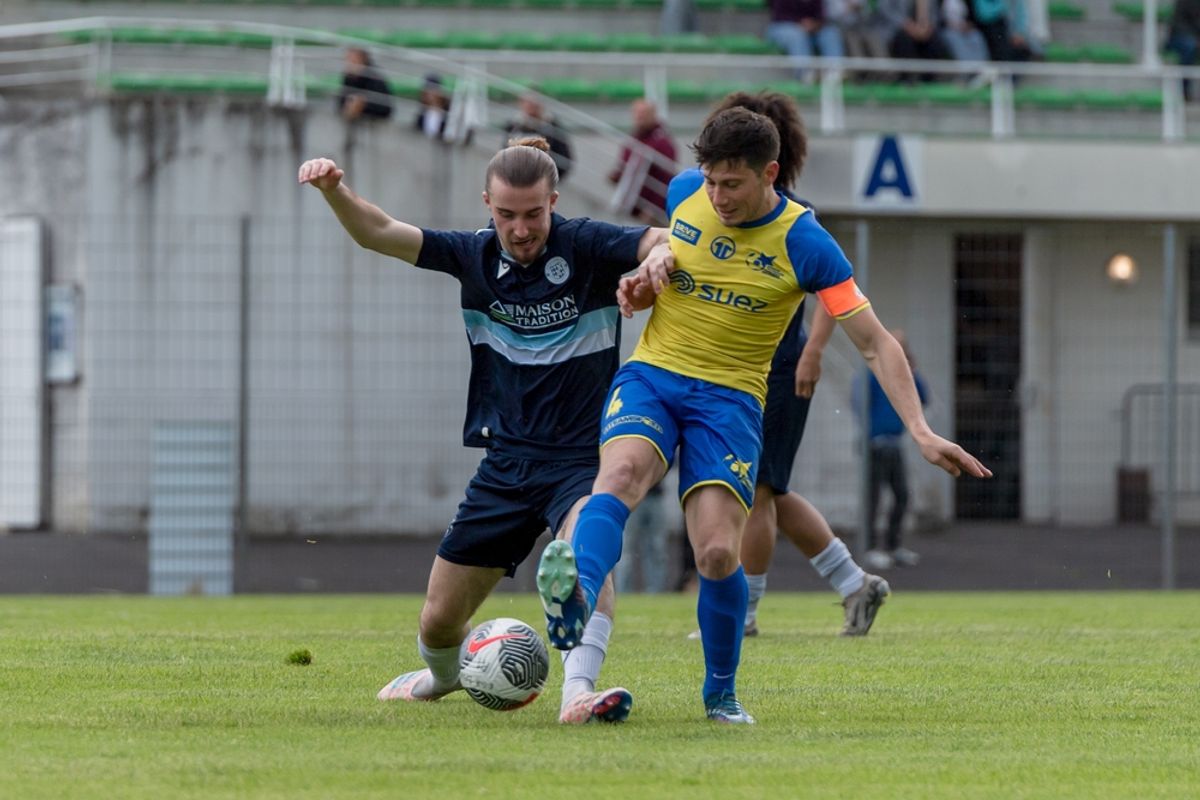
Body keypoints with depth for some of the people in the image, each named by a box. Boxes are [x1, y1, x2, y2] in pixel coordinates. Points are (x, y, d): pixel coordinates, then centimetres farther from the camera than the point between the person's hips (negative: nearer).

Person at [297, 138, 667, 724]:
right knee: (439, 620, 8)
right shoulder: (475, 255, 0)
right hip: (506, 461, 4)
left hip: (581, 459, -4)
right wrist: (332, 188, -21)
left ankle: (578, 689, -48)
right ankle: (444, 675, 43)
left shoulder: (586, 248, -11)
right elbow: (376, 233, -3)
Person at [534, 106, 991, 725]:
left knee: (718, 553, -17)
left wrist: (921, 432, -14)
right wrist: (654, 266, 4)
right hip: (650, 375, 2)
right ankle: (577, 597, -59)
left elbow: (875, 343, -6)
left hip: (729, 397, -2)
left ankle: (720, 693, 8)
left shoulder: (805, 244, -9)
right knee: (621, 472, -32)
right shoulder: (684, 193, 2)